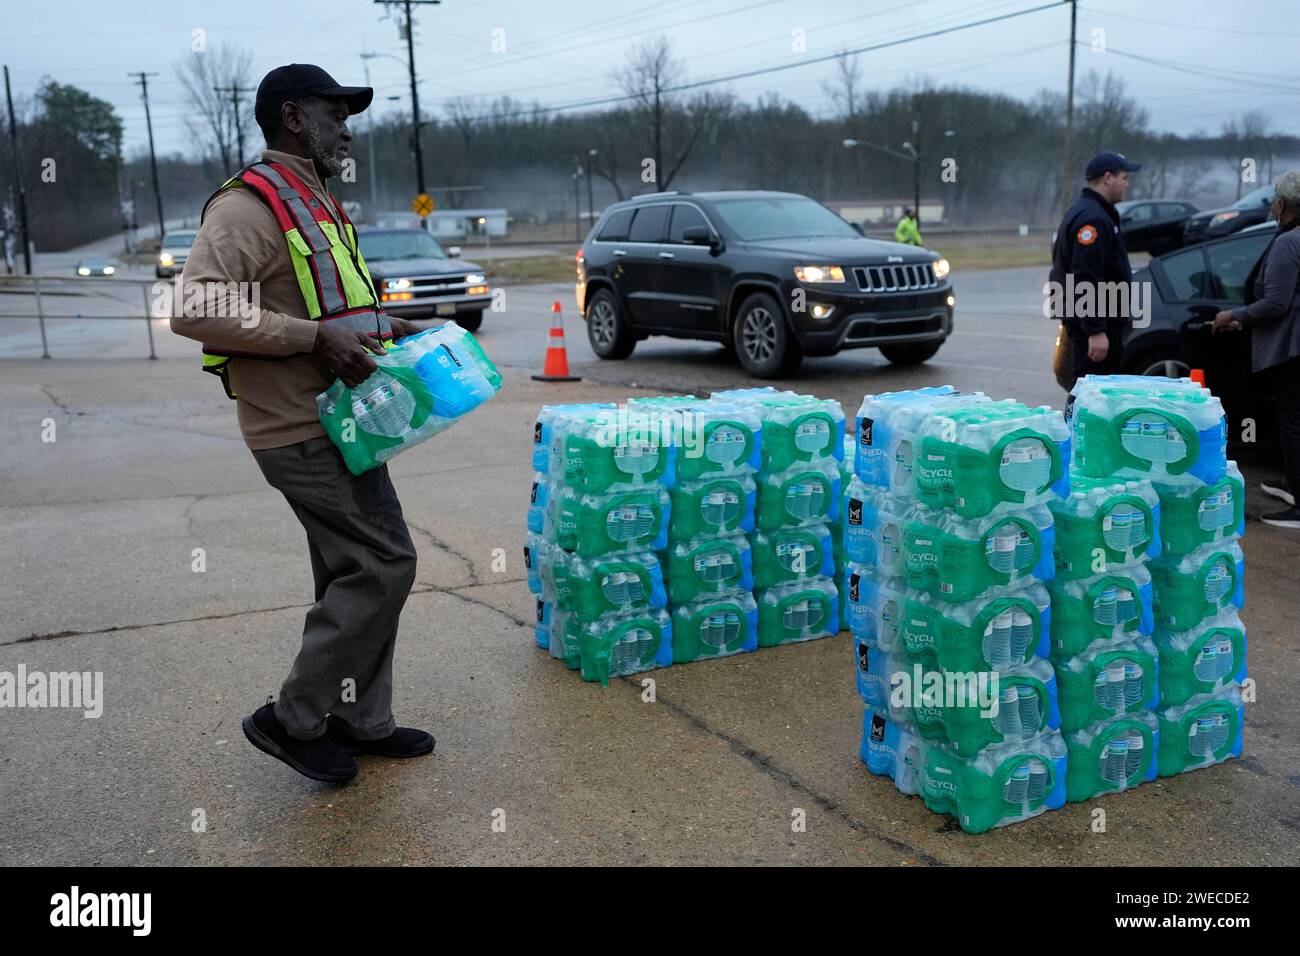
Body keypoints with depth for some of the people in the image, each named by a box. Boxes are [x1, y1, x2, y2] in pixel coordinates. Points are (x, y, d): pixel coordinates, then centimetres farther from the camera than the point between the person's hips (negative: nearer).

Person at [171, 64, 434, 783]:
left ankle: (358, 722, 24)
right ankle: (291, 719, 4)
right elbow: (195, 309, -25)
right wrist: (315, 337, -28)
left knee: (351, 575, 13)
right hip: (302, 431, -10)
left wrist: (382, 327, 11)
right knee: (382, 565, -9)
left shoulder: (317, 205, 17)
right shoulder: (249, 204, -14)